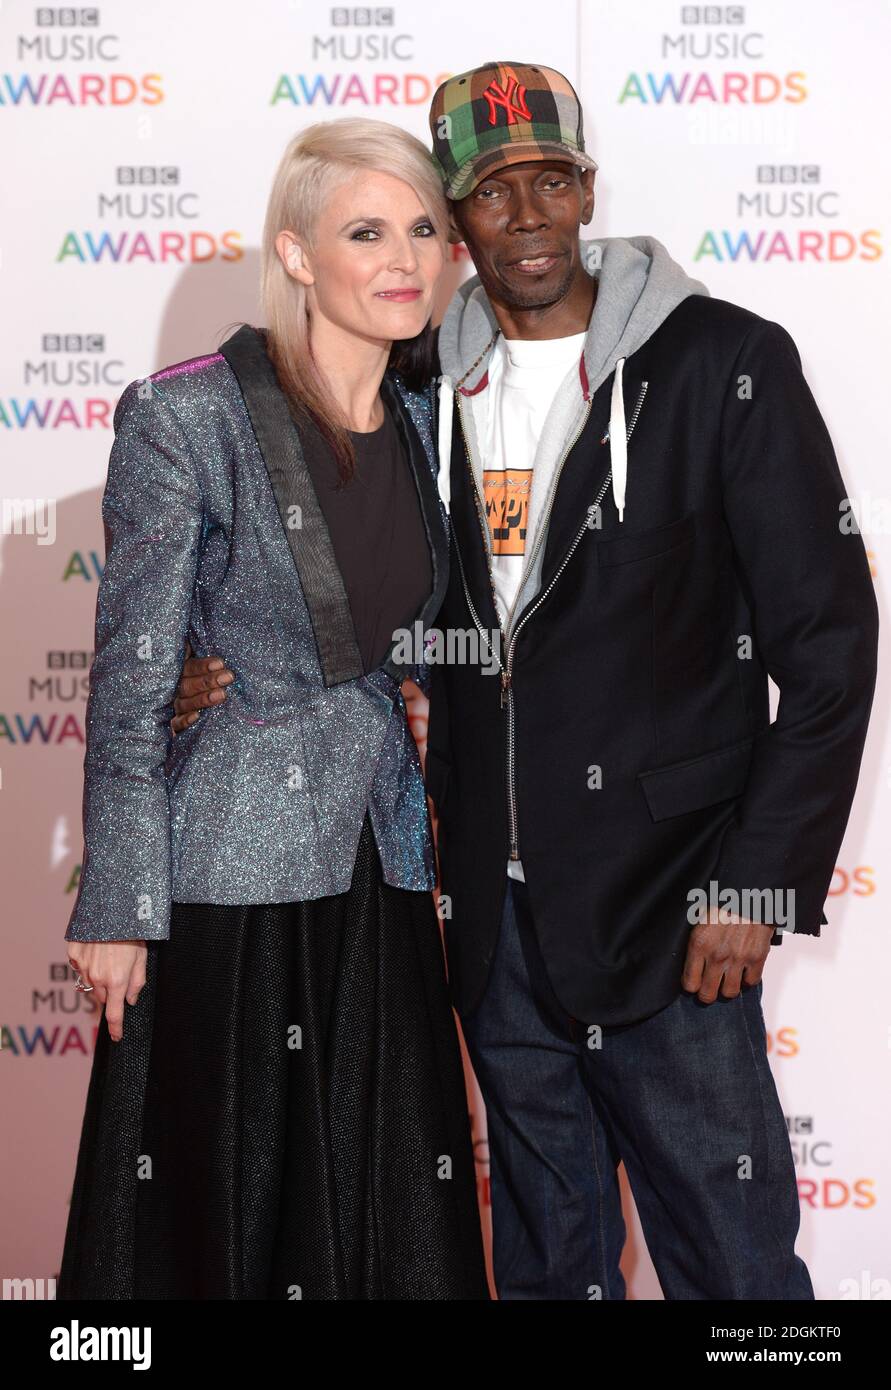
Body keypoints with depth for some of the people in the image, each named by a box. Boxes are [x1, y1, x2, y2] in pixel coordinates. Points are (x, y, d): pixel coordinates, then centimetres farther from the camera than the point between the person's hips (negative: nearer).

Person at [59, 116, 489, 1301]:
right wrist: (117, 907, -11)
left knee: (392, 1206, 11)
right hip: (231, 878, -5)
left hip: (381, 864, 6)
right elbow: (131, 678, -11)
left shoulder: (422, 419, 6)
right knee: (230, 1211, 6)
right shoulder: (185, 418, -11)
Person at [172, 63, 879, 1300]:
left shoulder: (726, 364, -7)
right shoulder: (430, 386, 7)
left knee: (732, 1258, 0)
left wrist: (753, 886, -11)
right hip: (494, 912, 5)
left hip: (663, 916, -5)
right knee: (544, 1252, 18)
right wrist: (235, 670, -2)